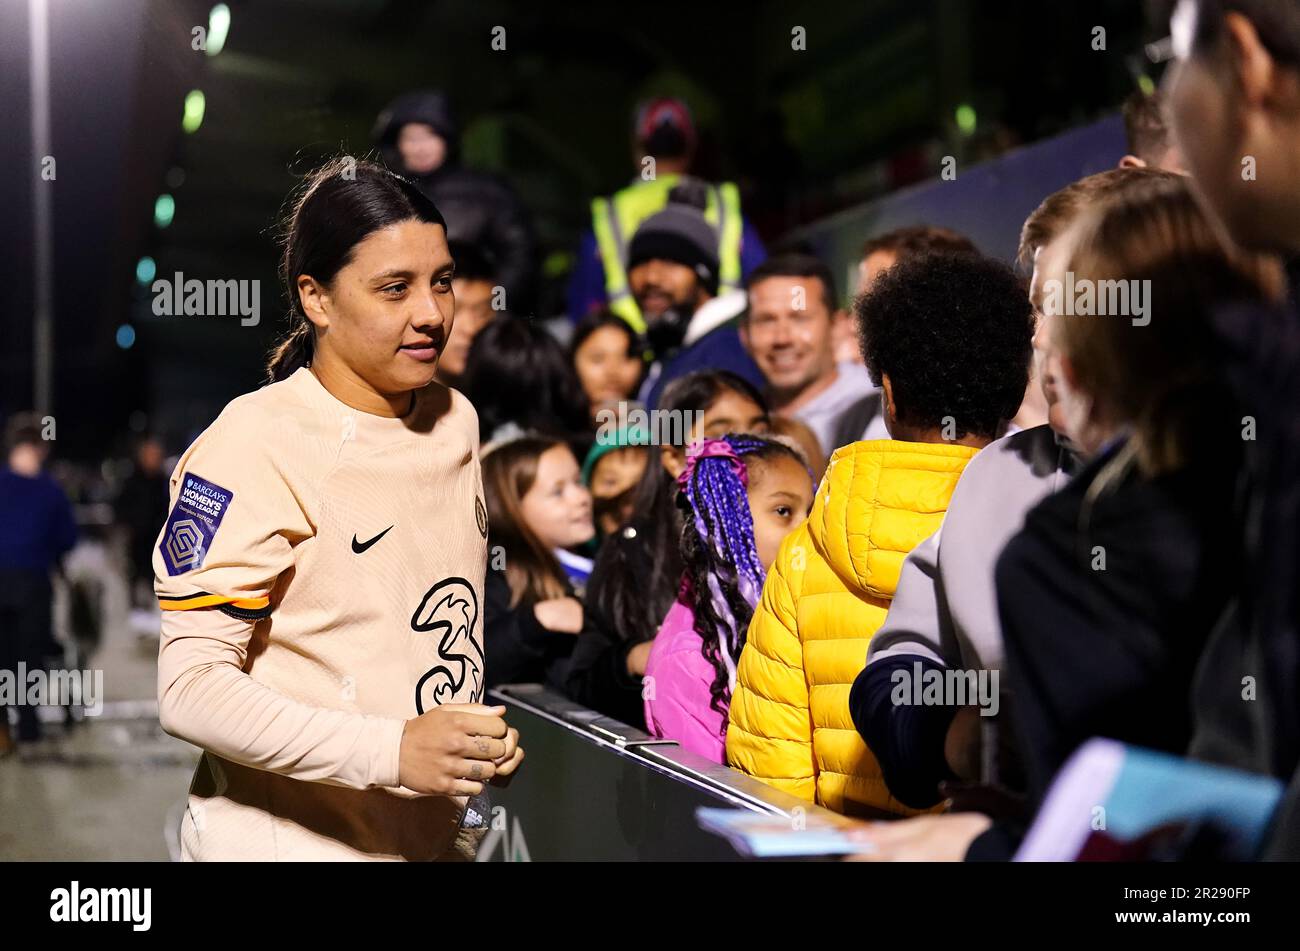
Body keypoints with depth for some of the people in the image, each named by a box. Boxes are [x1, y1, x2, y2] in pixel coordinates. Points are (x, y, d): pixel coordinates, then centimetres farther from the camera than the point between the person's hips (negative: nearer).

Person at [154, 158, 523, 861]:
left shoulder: (457, 419, 4)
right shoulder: (253, 441, -18)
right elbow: (189, 686, -23)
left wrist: (483, 742, 3)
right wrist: (393, 751, -28)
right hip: (283, 841, -6)